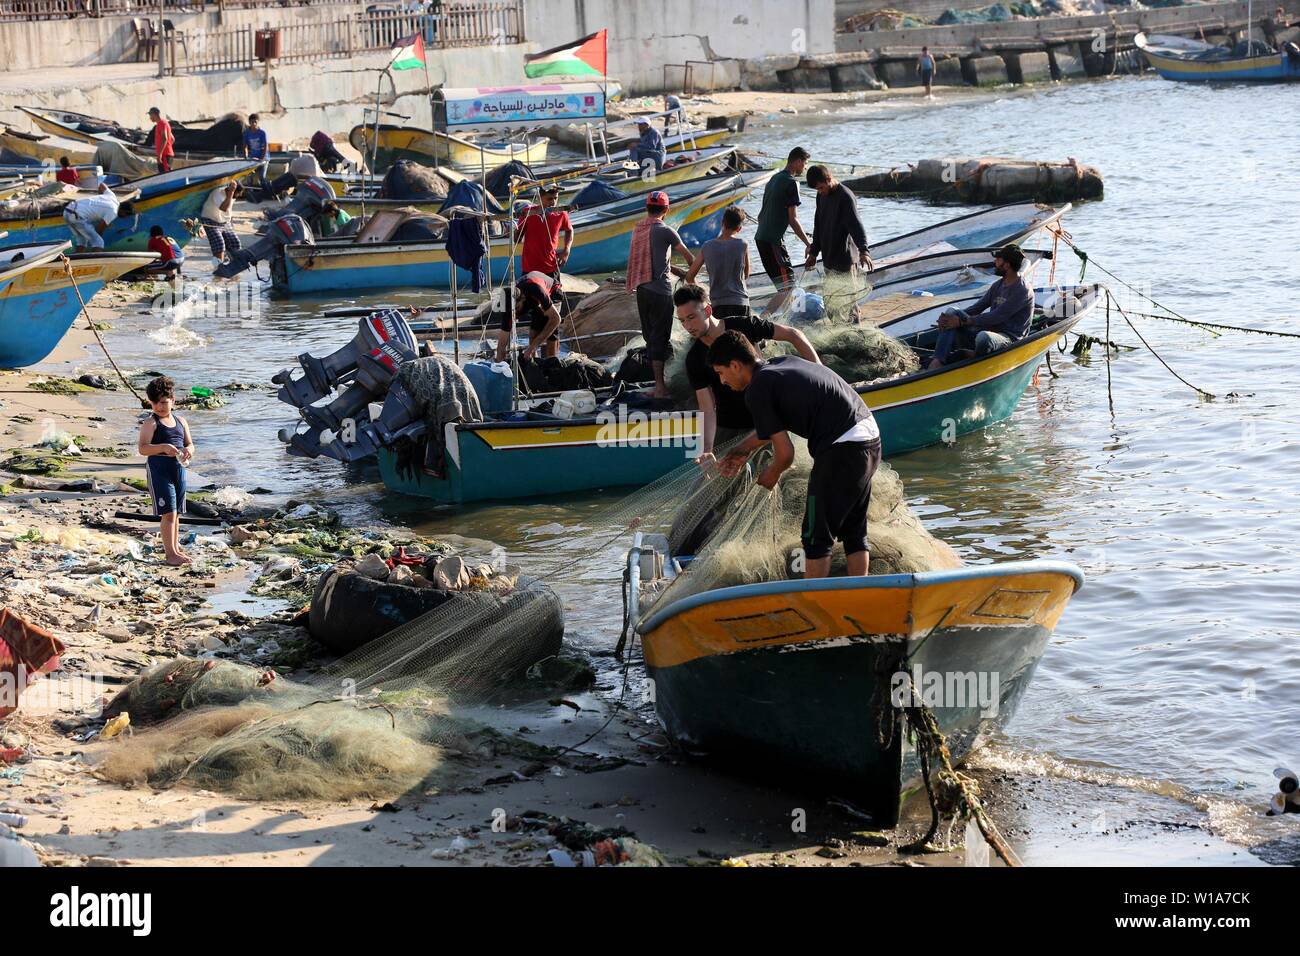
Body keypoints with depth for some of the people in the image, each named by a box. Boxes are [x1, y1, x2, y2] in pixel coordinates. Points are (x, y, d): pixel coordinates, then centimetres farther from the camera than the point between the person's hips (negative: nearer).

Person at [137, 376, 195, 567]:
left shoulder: (181, 421, 13)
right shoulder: (151, 423, -6)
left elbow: (190, 443, 17)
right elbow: (142, 448, -15)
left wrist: (188, 450, -8)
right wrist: (163, 447, -28)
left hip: (179, 468, 6)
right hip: (159, 468, -6)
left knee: (176, 513, 14)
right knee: (169, 512, -10)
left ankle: (175, 548, 25)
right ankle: (170, 553, -8)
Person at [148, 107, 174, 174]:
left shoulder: (162, 123, -10)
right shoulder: (163, 123, 21)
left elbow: (164, 139, -22)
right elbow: (172, 139, 27)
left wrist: (160, 153, -26)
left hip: (165, 155, -10)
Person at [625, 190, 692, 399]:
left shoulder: (638, 229, 10)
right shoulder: (664, 230, -10)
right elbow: (686, 254, 4)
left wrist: (679, 272, 26)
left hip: (641, 289, 7)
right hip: (660, 290, -7)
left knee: (651, 336, 11)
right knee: (660, 337, -5)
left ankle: (659, 383, 15)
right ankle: (660, 386, -8)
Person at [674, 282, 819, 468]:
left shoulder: (743, 326, -15)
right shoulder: (695, 360, -13)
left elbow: (793, 335, -6)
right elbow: (707, 409, -17)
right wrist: (707, 451, -31)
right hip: (727, 430, 1)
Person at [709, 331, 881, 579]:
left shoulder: (757, 391, -9)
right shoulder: (783, 363, 17)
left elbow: (785, 452, -7)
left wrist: (772, 474, 14)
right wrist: (743, 451, 38)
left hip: (843, 448, -9)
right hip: (871, 438, 9)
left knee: (817, 536, 3)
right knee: (854, 532, 19)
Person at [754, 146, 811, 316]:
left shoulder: (774, 179, 16)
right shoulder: (791, 183, -12)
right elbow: (793, 219, -15)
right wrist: (808, 243, -8)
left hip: (761, 237, 10)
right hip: (774, 240, -10)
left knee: (785, 284, 17)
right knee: (787, 286, -10)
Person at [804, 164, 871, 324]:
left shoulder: (845, 197, -17)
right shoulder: (821, 196, 9)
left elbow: (856, 225, -27)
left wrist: (863, 251, -41)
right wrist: (813, 252, 21)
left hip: (844, 259, -8)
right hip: (828, 259, 8)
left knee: (847, 302, -5)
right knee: (829, 302, 12)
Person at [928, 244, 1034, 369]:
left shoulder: (1023, 290, -13)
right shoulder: (998, 285, 15)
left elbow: (996, 317, -19)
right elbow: (977, 308, 14)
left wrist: (962, 321, -18)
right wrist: (956, 315, -4)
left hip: (1009, 339, -9)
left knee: (983, 337, -42)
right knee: (952, 312, -7)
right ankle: (937, 361, -25)